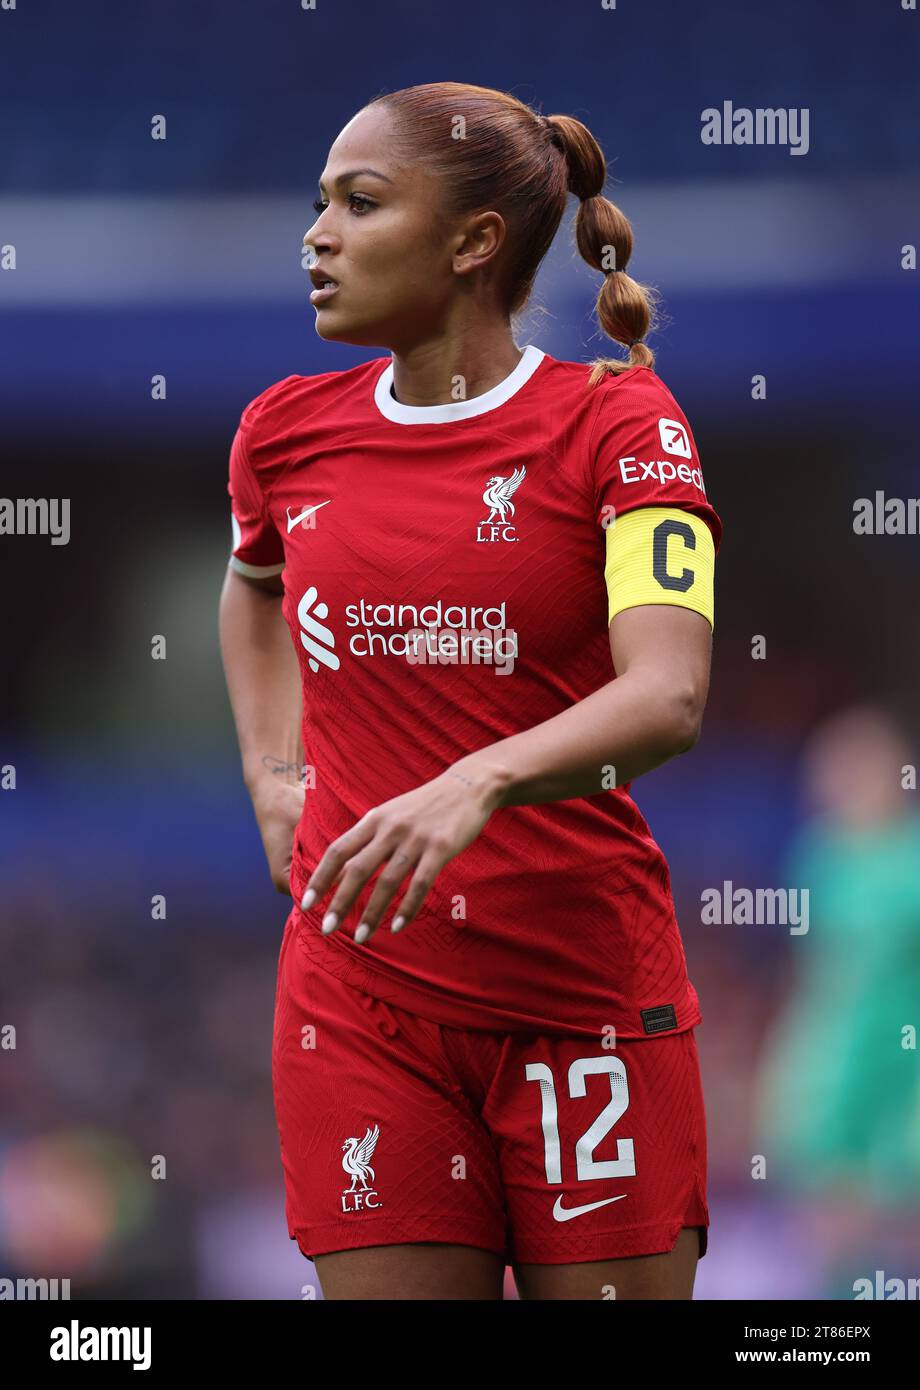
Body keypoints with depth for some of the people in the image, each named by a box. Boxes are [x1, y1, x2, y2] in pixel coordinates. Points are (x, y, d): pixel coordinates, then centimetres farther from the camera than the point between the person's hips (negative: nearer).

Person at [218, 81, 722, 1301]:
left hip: (588, 991, -3)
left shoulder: (615, 420, -6)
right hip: (356, 997, 3)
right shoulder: (286, 432, 8)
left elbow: (667, 696, -20)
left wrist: (477, 784, -36)